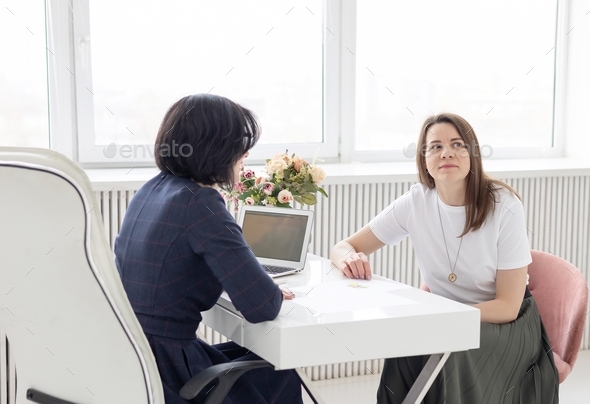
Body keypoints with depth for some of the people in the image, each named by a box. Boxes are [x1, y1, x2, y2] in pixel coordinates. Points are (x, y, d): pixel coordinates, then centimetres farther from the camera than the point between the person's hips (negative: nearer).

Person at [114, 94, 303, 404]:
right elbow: (262, 307, -24)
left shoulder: (150, 189, 4)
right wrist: (276, 294, -1)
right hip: (162, 371, -8)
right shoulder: (200, 203, -20)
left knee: (252, 358, 30)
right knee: (281, 376, 19)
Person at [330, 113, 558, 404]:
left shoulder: (504, 206, -19)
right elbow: (342, 248, -5)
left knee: (456, 359, -32)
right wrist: (350, 258, -31)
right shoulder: (415, 202, -10)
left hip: (503, 325, -2)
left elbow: (507, 306, -16)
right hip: (441, 320, 2)